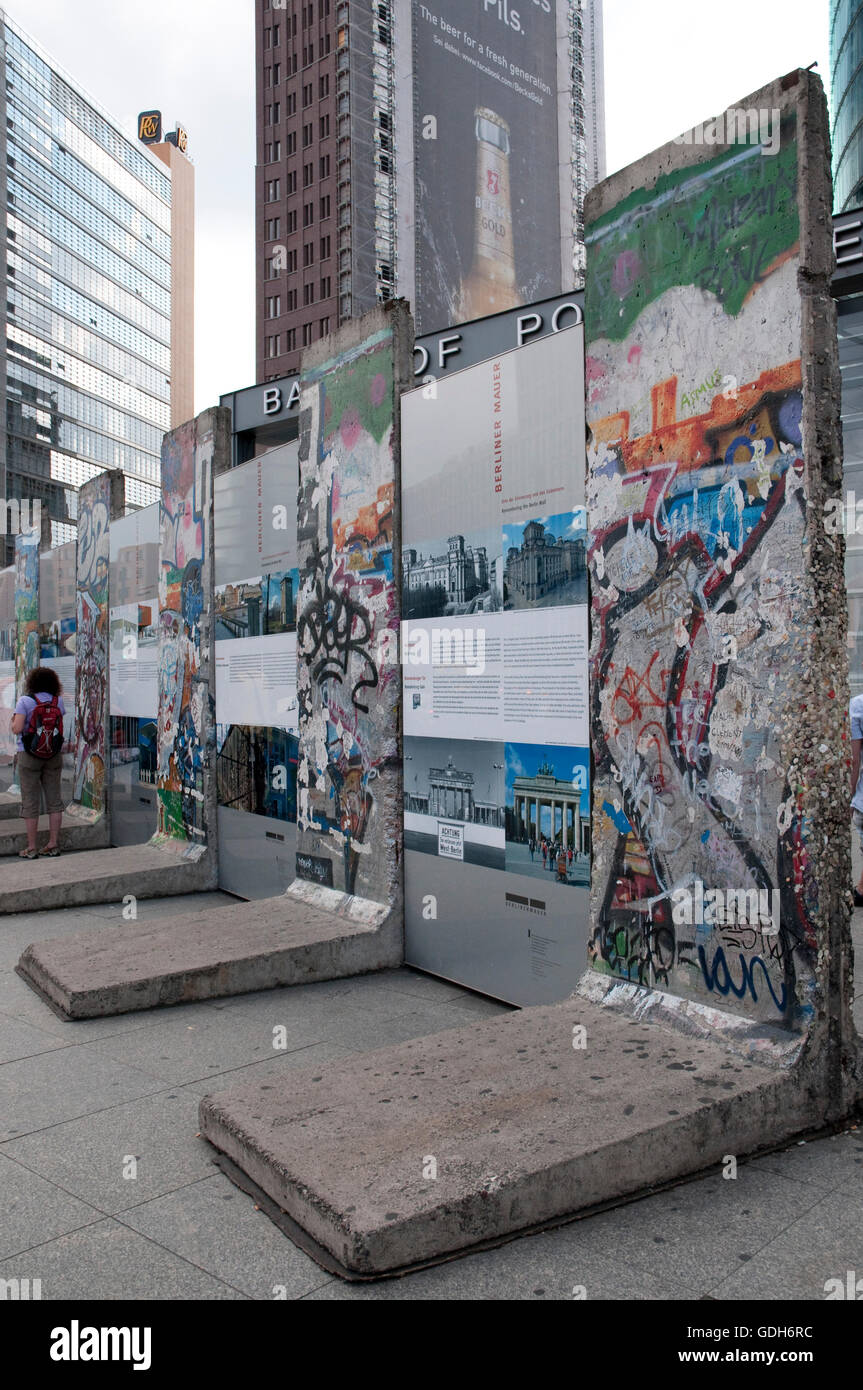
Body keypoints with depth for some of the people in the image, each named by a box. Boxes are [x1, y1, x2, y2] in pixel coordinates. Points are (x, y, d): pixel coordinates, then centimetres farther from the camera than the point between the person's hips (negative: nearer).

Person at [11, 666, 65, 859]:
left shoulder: (25, 701, -9)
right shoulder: (58, 701, 2)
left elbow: (17, 729, -15)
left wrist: (13, 721, 6)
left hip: (29, 754, -3)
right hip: (54, 754, 3)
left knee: (30, 801, 2)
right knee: (54, 799, 9)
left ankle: (31, 848, 5)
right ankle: (53, 845, 11)